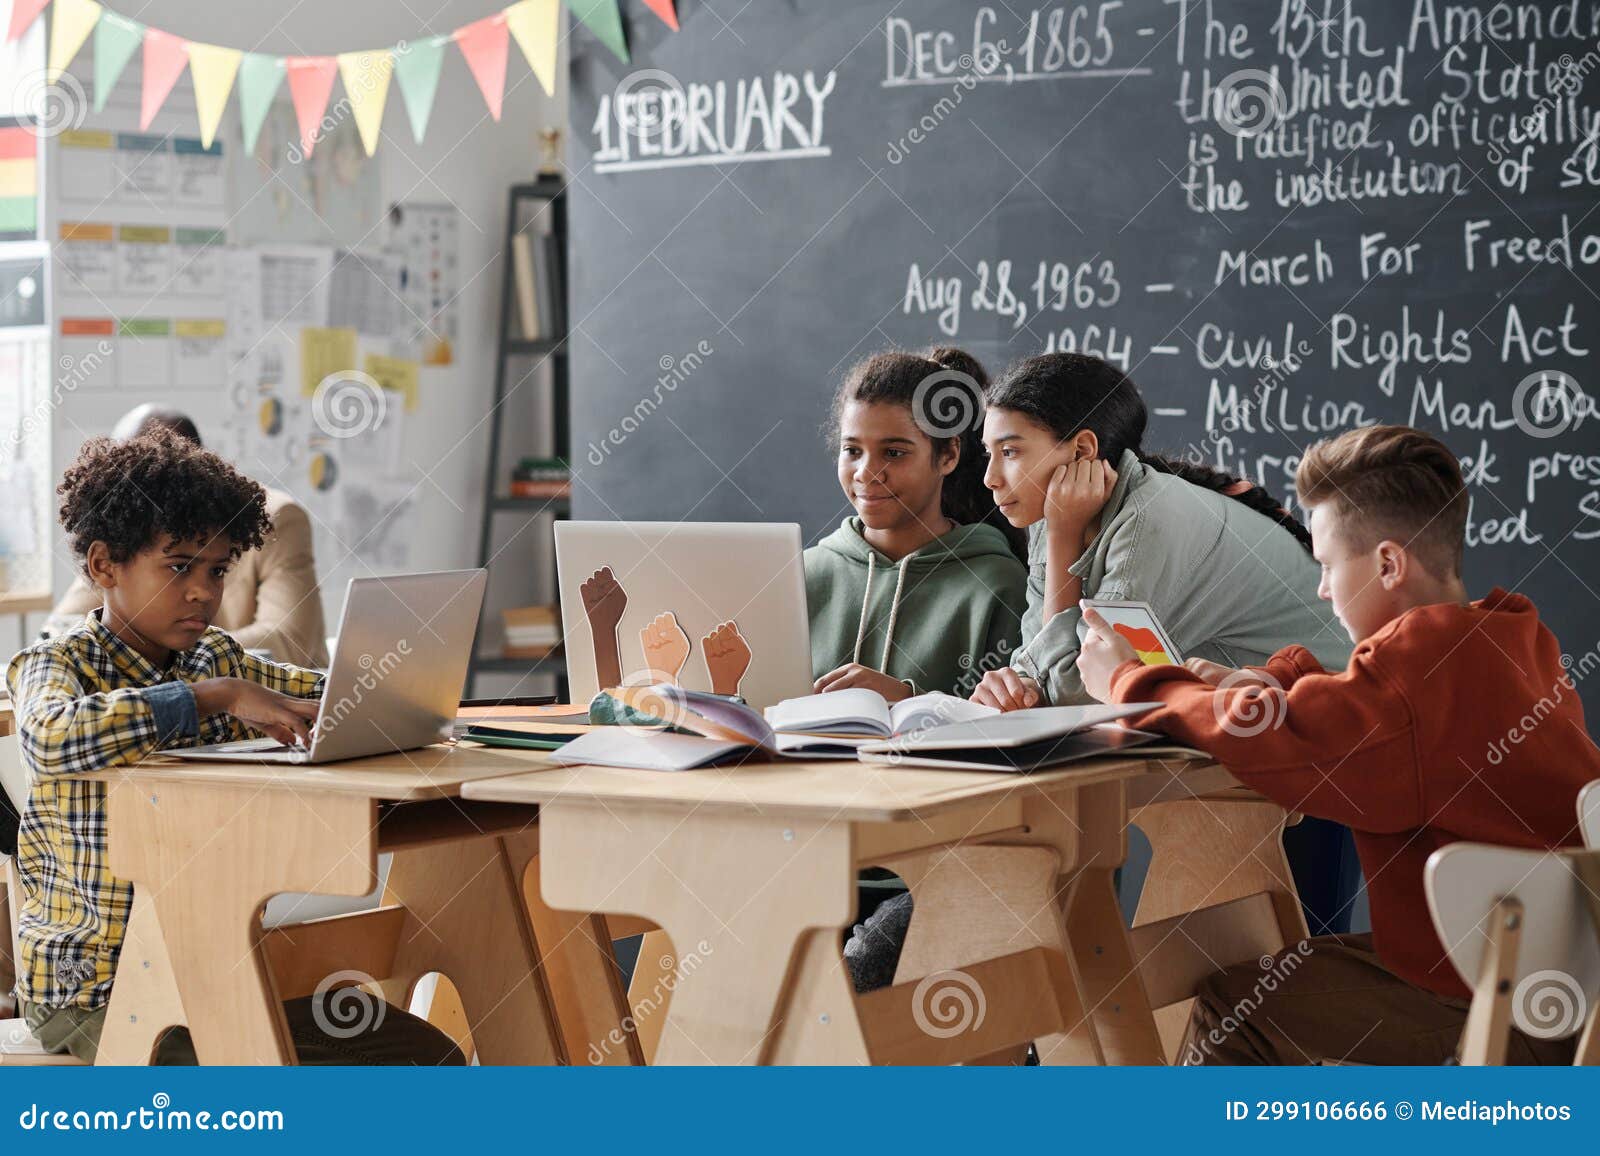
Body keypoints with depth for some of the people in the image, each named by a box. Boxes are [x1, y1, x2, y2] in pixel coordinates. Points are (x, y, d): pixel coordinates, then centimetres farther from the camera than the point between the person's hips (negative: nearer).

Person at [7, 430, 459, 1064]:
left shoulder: (219, 659, 10)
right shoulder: (56, 665, -10)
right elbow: (52, 738, -35)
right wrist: (214, 696, -31)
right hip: (94, 984, -7)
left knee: (430, 1055, -4)